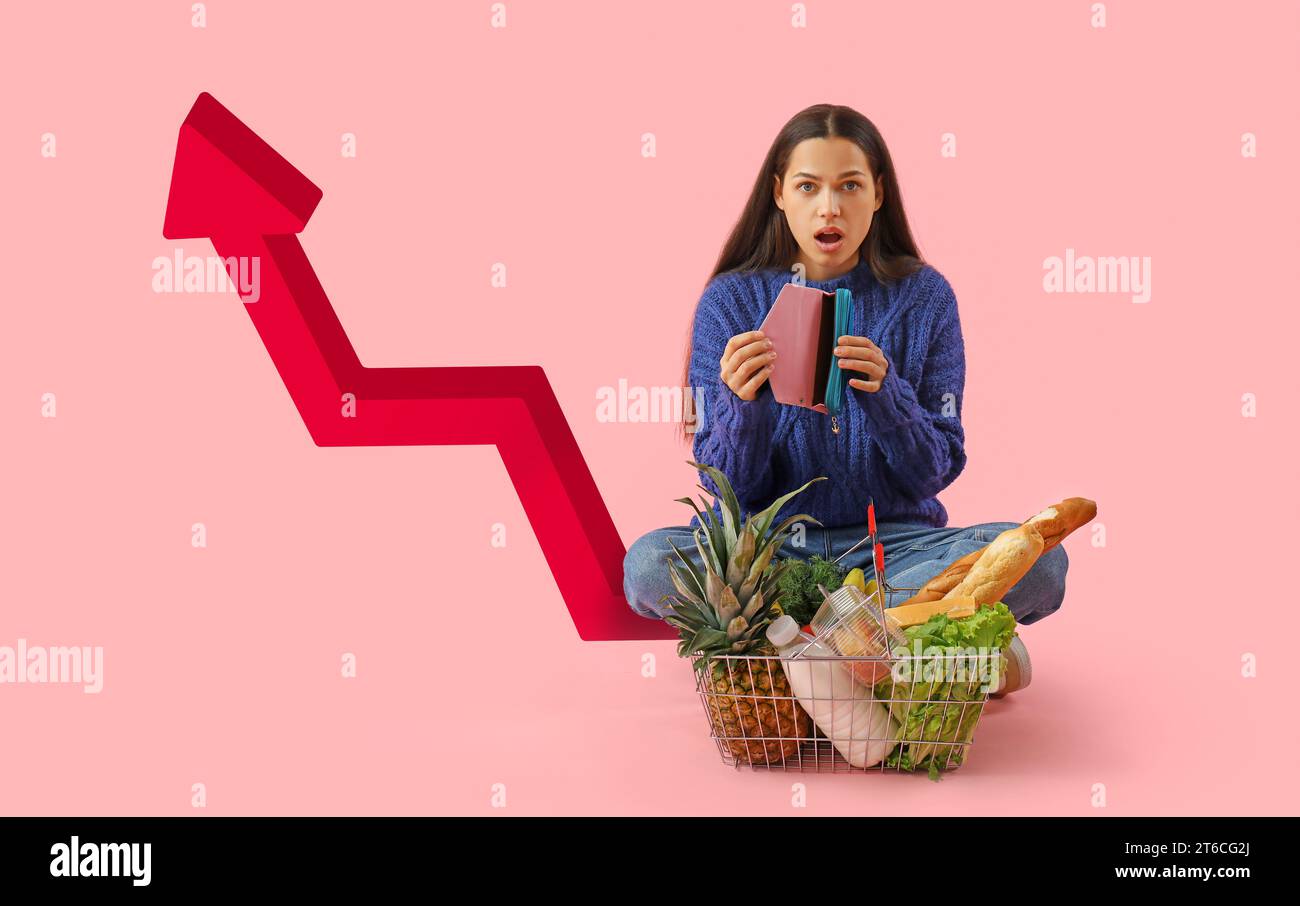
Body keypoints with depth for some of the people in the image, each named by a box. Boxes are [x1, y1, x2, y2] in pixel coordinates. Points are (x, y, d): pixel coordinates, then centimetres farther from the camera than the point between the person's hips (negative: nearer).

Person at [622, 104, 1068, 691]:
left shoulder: (923, 297, 0)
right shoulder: (731, 301, 0)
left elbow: (935, 472, -2)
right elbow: (727, 484, -3)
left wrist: (885, 395, -22)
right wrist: (741, 404, -24)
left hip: (890, 540, 1)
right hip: (761, 542, 0)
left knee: (1038, 560, -27)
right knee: (648, 564, -31)